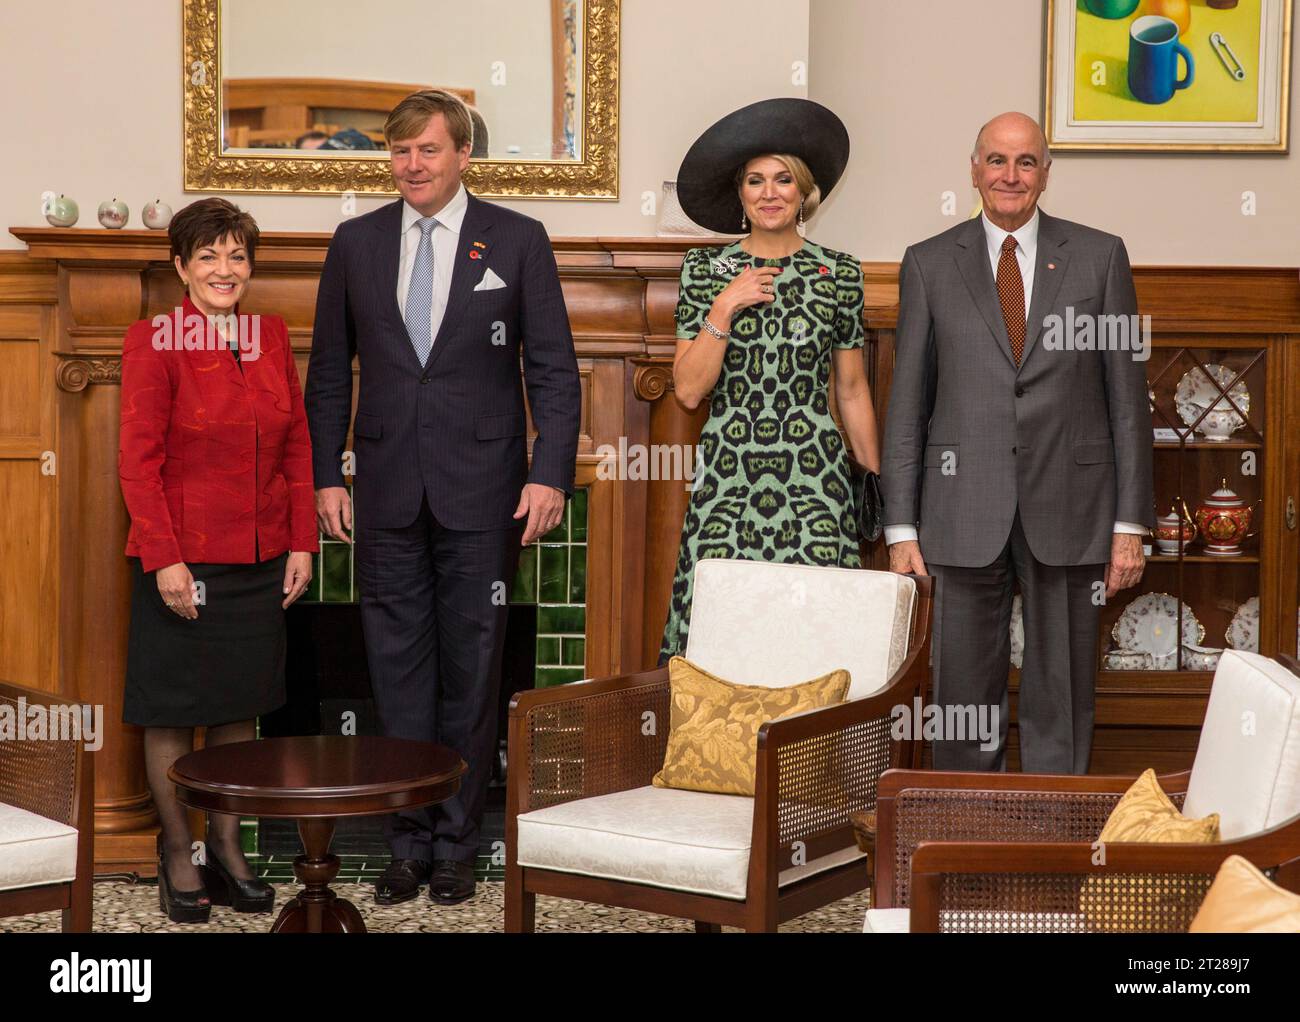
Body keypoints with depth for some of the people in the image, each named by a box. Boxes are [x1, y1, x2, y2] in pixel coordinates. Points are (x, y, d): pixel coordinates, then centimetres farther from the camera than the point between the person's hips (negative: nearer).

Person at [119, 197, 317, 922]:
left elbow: (297, 446, 10)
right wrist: (164, 559, -16)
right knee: (173, 713, 6)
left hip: (260, 561, 5)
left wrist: (302, 543, 4)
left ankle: (227, 849, 24)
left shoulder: (272, 337, 7)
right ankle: (178, 855, 19)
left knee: (240, 706, 12)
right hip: (184, 558, -5)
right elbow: (139, 459, -11)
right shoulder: (155, 341, -8)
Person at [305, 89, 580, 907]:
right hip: (388, 491, 2)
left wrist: (550, 473, -9)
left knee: (471, 670, 5)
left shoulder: (517, 240, 1)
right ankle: (409, 840, 16)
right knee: (399, 670, 6)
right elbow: (331, 371, 11)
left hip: (481, 492, -2)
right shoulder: (356, 243, 8)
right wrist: (326, 475, 4)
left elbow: (554, 369, -1)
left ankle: (457, 842, 15)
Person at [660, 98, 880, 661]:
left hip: (814, 480, 0)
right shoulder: (705, 271, 5)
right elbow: (688, 389, 0)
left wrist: (876, 478, 10)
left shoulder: (839, 273, 6)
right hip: (727, 478, 0)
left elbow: (852, 390, 12)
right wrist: (724, 309, -8)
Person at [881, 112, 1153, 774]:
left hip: (1069, 509, 0)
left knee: (1061, 701, 6)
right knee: (964, 699, 5)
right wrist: (901, 529, 0)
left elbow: (1127, 396, 5)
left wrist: (1130, 522, -1)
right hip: (965, 512, 0)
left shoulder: (1100, 257, 6)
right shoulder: (928, 265, 6)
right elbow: (906, 404, 5)